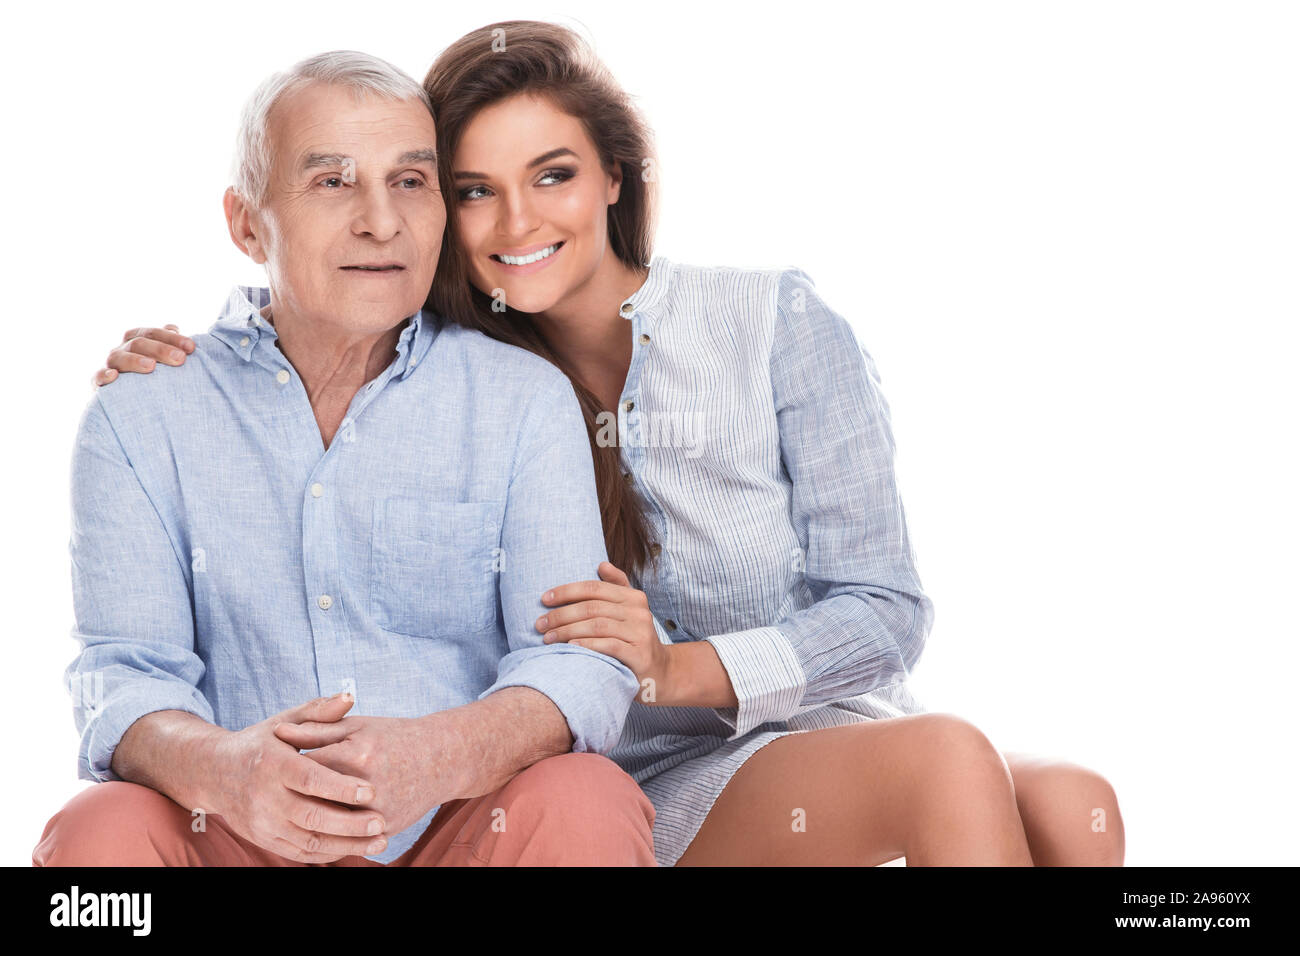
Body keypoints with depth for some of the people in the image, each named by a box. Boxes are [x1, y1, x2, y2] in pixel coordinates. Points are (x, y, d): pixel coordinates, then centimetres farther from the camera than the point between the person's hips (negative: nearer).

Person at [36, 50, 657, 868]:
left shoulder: (526, 401, 5)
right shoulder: (140, 419, 6)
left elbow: (580, 662, -6)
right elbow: (126, 677, -3)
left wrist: (439, 757, -29)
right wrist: (216, 766, -29)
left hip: (461, 823, 0)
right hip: (235, 834, 0)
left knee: (584, 805, -30)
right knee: (102, 829, -29)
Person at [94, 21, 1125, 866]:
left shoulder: (776, 323, -2)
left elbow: (886, 612, -4)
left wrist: (675, 670, -19)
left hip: (832, 723, 1)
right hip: (658, 785, -1)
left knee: (1070, 809, -31)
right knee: (948, 756, -32)